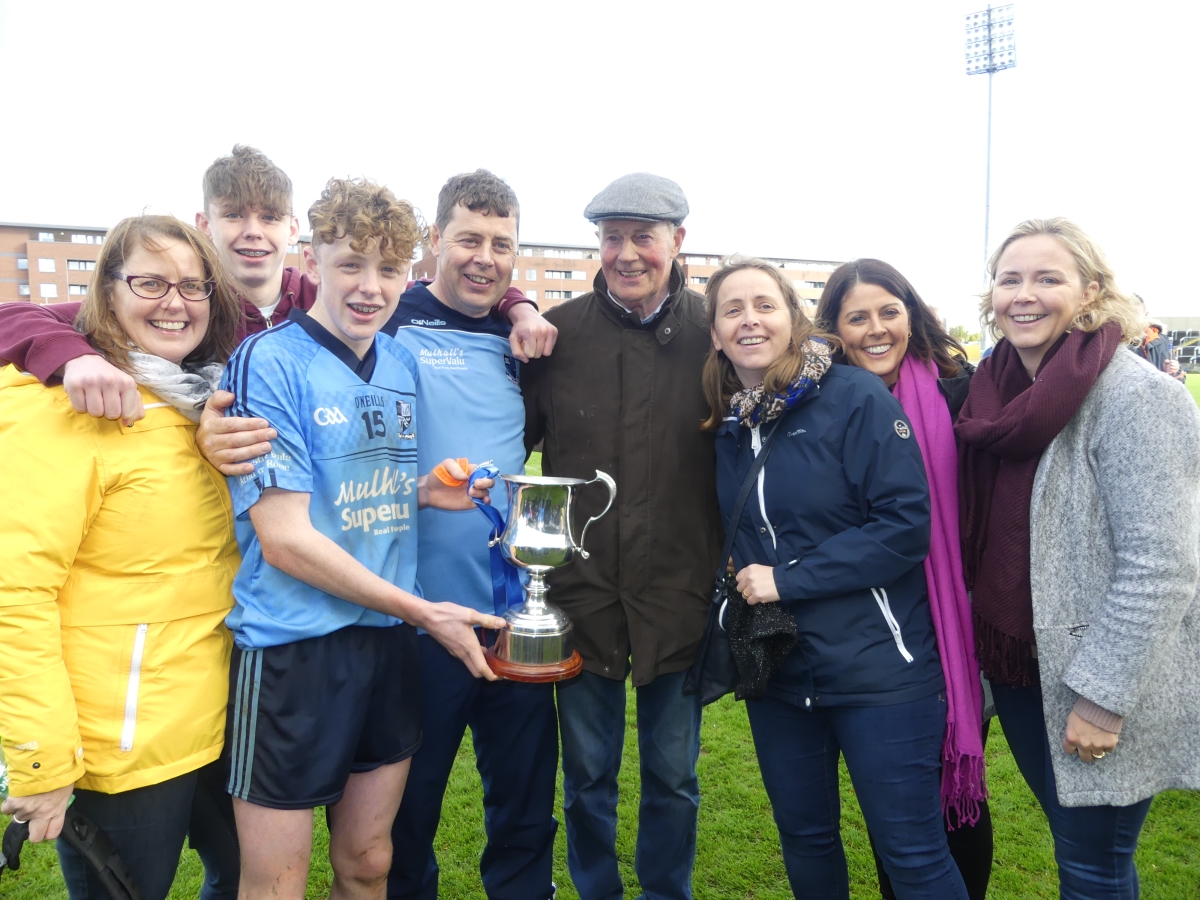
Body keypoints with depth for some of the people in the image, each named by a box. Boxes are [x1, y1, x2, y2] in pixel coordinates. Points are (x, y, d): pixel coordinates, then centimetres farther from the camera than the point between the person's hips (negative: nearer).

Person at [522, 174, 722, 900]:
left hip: (679, 595, 0)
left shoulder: (713, 332, -4)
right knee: (587, 777, 16)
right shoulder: (558, 332, -2)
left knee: (673, 778, 16)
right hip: (583, 594, 1)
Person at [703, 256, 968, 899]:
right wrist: (741, 581, 0)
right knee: (803, 839, 20)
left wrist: (786, 579, -19)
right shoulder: (727, 424, 6)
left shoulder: (856, 398, -12)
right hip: (777, 671, 6)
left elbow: (908, 523, -19)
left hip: (878, 670, -5)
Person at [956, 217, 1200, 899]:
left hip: (1102, 688, -6)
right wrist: (978, 642, 13)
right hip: (1016, 662, 6)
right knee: (1073, 844, 21)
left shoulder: (1133, 395, -17)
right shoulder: (998, 388, 4)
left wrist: (1102, 695, -20)